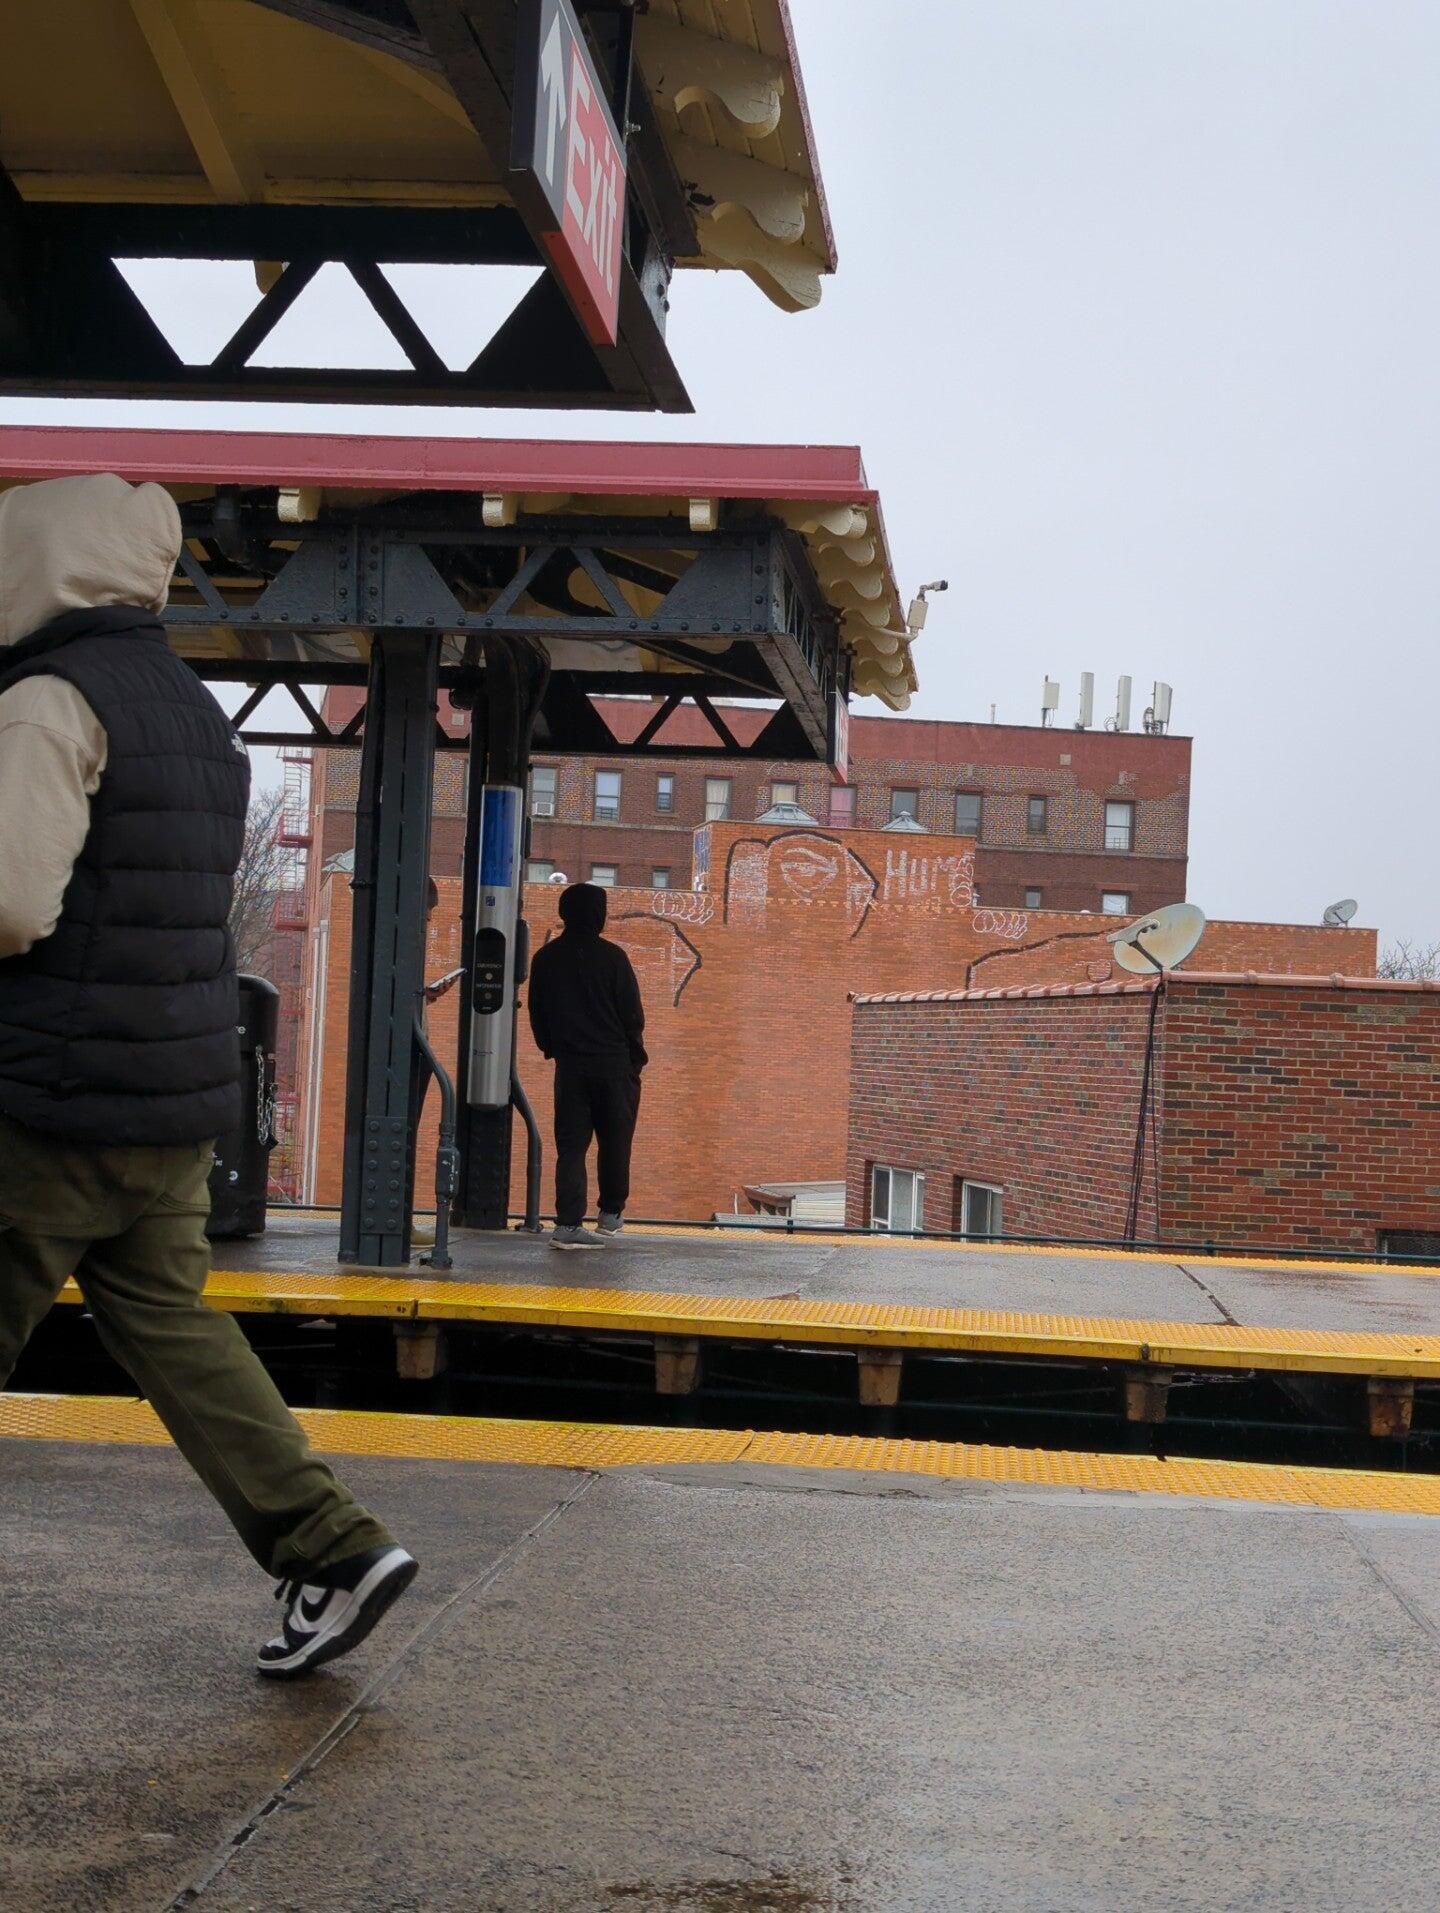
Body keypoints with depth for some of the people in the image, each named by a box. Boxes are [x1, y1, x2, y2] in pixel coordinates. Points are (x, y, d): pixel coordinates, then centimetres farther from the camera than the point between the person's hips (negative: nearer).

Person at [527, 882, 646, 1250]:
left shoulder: (546, 958, 3)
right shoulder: (611, 957, -8)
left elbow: (537, 1013, 10)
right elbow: (632, 1012, -5)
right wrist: (635, 1055, 7)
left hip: (569, 1065, 3)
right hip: (613, 1064, -3)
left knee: (570, 1144, 2)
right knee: (615, 1141, 13)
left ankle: (568, 1223, -7)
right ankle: (611, 1213, 22)